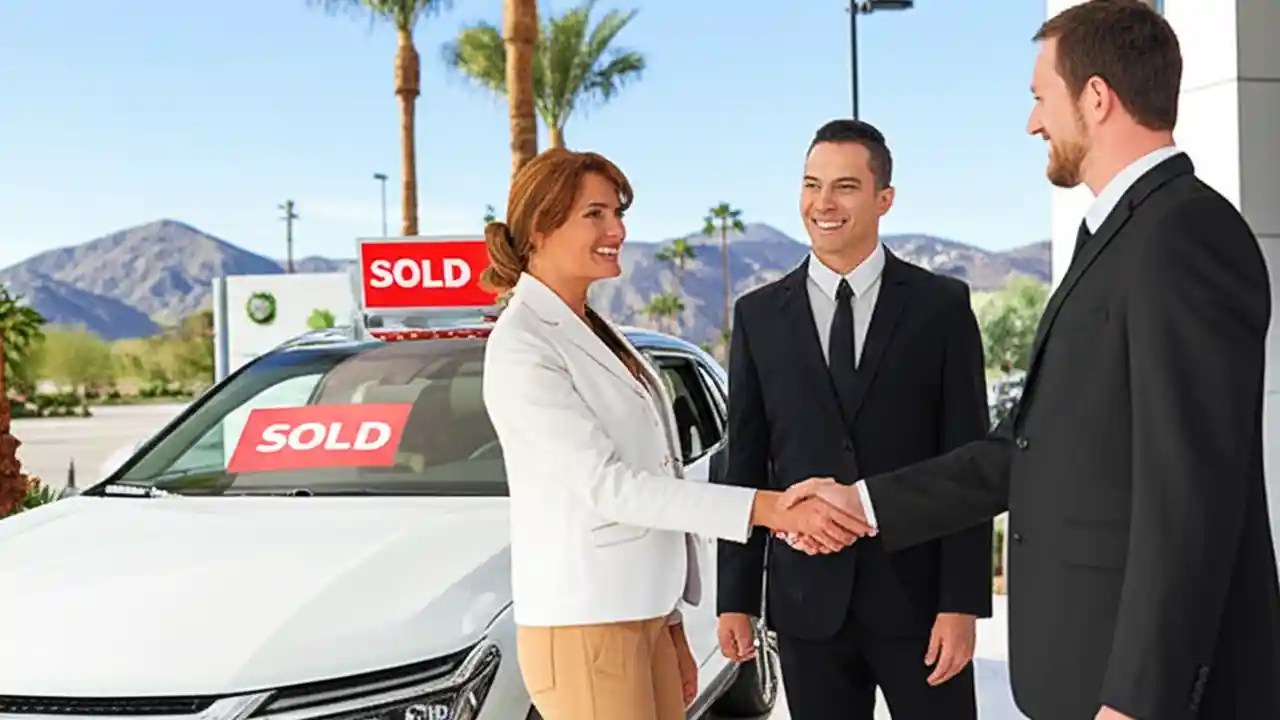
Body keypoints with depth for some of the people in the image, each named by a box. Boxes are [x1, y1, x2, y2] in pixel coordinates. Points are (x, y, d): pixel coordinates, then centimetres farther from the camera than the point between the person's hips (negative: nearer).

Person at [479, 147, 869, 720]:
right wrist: (766, 508, -27)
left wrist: (670, 625, 15)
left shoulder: (598, 333, 13)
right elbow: (606, 484, -21)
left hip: (642, 613, 8)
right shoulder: (521, 346, -13)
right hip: (581, 629, -8)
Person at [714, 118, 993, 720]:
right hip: (808, 597, 2)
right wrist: (735, 598, 4)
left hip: (916, 591, -1)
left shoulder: (941, 305, 0)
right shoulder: (759, 315, 6)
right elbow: (744, 465, 7)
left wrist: (963, 601, -8)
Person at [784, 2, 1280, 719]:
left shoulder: (1186, 233, -17)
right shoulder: (1121, 239, 14)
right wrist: (866, 503, 14)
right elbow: (1034, 445, 15)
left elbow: (1192, 491, -22)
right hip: (1097, 661, 9)